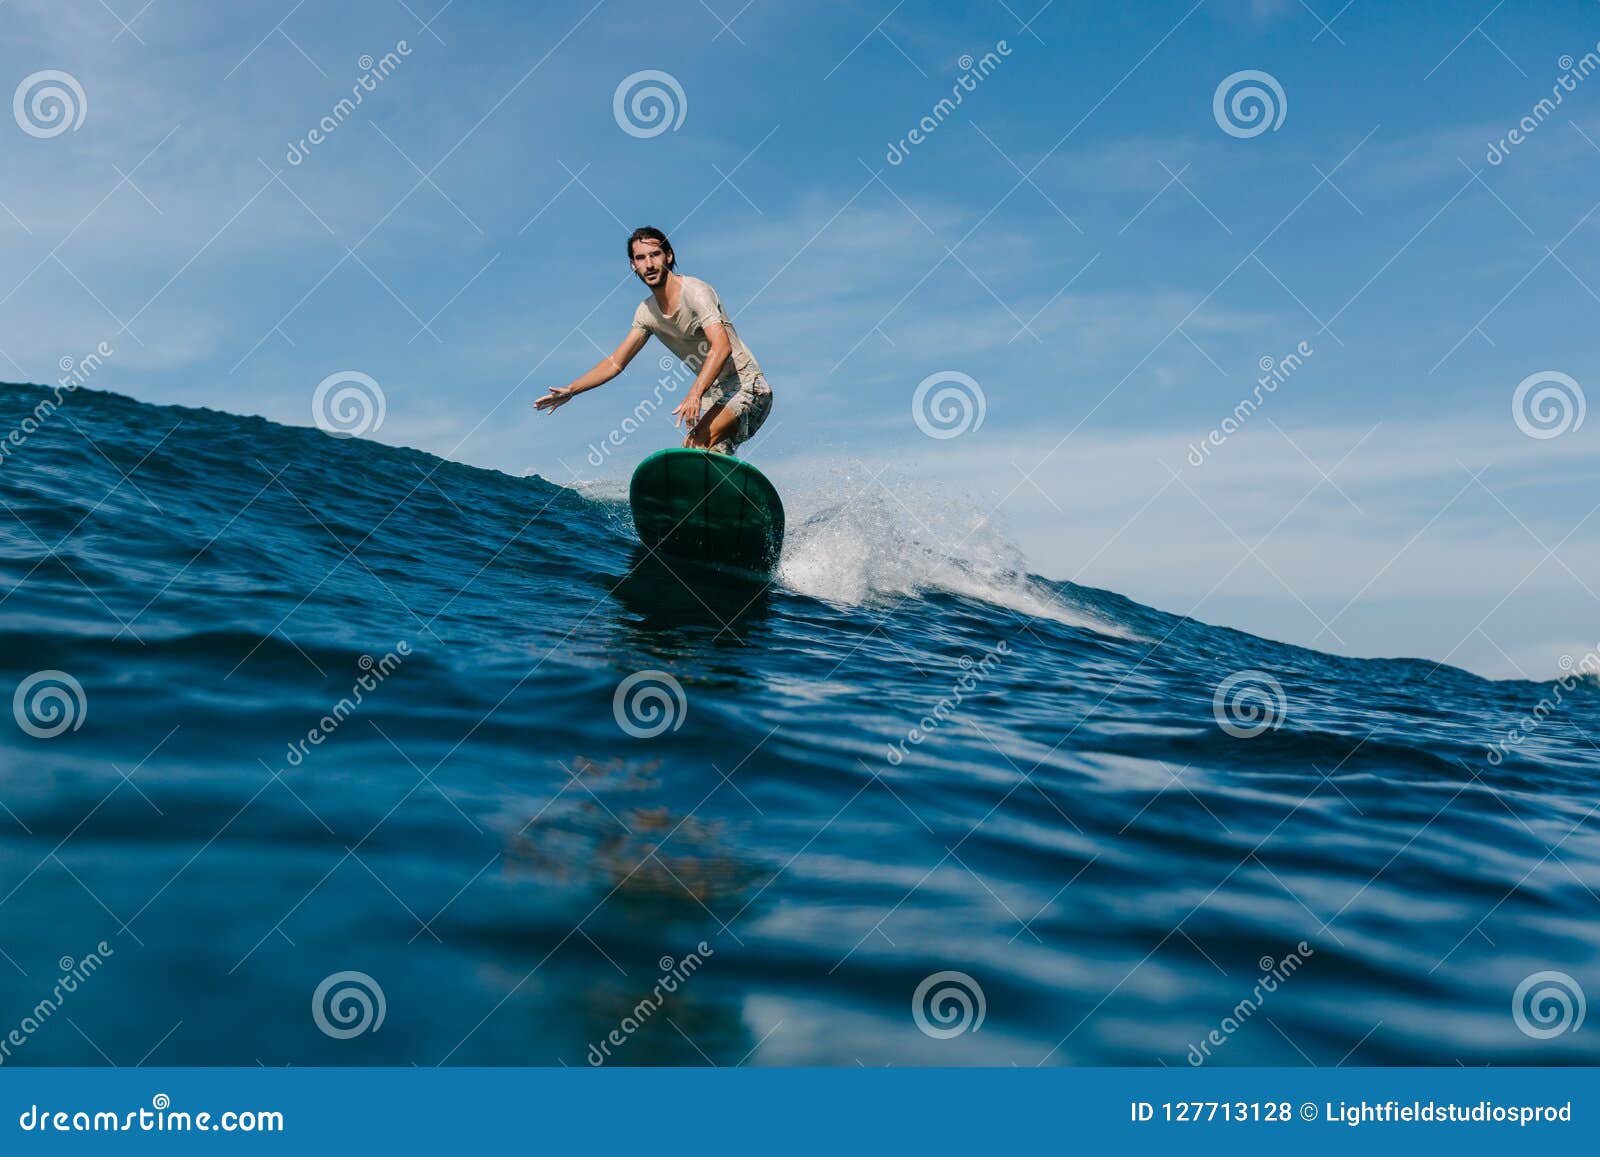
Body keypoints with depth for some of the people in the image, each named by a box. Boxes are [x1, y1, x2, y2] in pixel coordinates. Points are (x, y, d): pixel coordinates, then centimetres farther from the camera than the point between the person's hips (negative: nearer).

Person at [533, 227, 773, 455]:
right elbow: (616, 362, 15)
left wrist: (695, 394, -43)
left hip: (745, 386, -8)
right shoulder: (647, 312, 8)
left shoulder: (694, 291, -16)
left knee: (697, 444, -28)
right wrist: (570, 390, 6)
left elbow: (722, 346, -31)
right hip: (714, 393, 8)